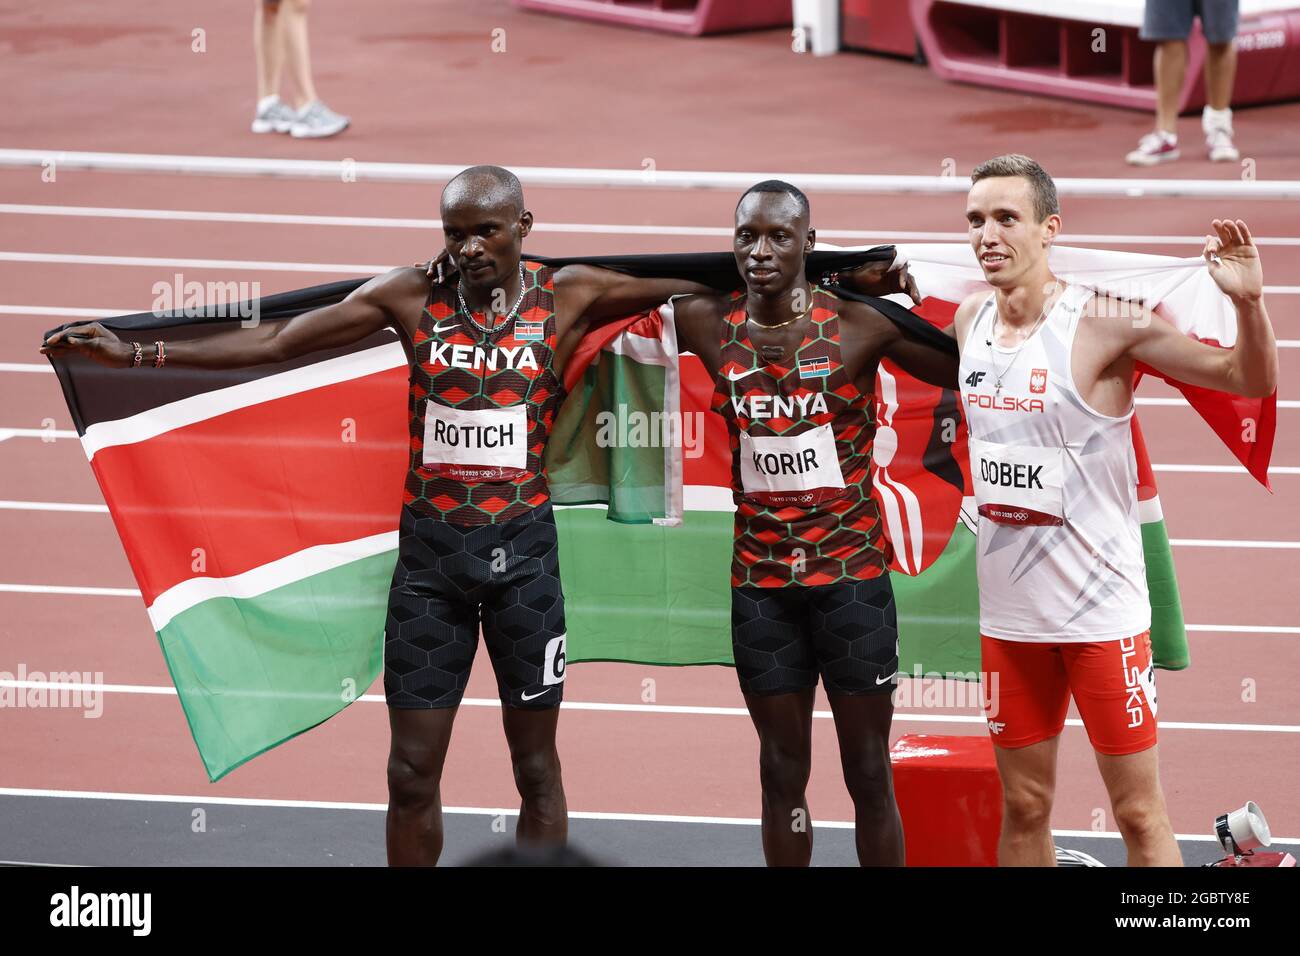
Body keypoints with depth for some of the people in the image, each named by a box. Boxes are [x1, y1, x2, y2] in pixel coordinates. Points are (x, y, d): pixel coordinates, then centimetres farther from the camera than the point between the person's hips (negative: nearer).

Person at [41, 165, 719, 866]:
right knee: (411, 770, 3)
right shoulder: (414, 297, -1)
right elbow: (272, 342, -1)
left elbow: (691, 284, 1)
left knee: (535, 764, 8)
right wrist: (137, 354, -4)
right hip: (429, 549, 1)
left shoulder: (566, 297, -2)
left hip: (522, 550, -1)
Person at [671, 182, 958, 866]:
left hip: (851, 573, -2)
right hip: (760, 579, 2)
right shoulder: (711, 326, -2)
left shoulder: (859, 325, -9)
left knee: (869, 773, 6)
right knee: (782, 770, 9)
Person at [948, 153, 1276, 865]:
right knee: (1023, 809, 13)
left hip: (1101, 611, -5)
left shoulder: (1103, 321, -14)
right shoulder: (968, 318, 4)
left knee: (1139, 814, 0)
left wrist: (1246, 302, -31)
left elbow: (1251, 380, -12)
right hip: (1008, 611, 5)